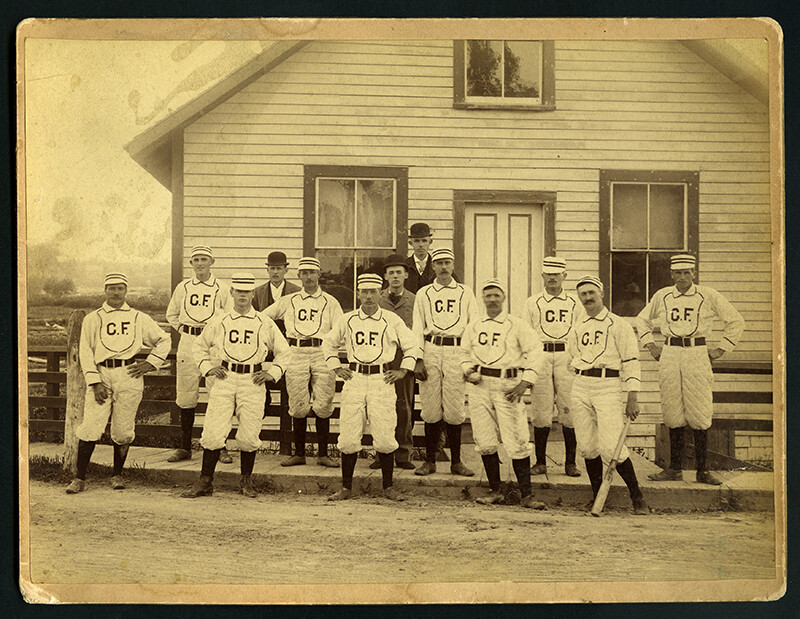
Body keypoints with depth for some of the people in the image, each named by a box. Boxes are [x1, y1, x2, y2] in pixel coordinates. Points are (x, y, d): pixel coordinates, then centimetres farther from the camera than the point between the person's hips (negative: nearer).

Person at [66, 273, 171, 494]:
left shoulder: (139, 318, 13)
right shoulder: (92, 319, 10)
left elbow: (163, 340, 21)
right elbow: (85, 352, 4)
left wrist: (150, 363, 7)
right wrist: (95, 382, -7)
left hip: (129, 376, 1)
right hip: (101, 374, -1)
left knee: (123, 430, 3)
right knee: (90, 428, -8)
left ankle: (117, 475, 20)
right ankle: (79, 479, 0)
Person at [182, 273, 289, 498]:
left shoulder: (265, 323, 6)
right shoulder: (218, 322, 8)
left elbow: (283, 351, 15)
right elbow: (199, 347, 20)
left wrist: (272, 372, 3)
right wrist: (207, 368, 6)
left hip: (253, 382, 0)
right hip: (225, 379, 1)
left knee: (249, 435, 0)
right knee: (213, 432, -5)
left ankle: (246, 481, 18)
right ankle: (205, 482, 4)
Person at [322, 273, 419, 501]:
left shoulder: (392, 321, 5)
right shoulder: (347, 320, 8)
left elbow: (411, 346, 16)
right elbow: (328, 343, 23)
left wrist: (402, 370, 6)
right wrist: (336, 367, 12)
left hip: (382, 380, -1)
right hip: (354, 379, 1)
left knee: (385, 437, -3)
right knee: (348, 436, -1)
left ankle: (388, 487, 10)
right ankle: (346, 487, 11)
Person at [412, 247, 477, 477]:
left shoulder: (465, 293, 12)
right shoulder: (424, 294, 12)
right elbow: (417, 328, 10)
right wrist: (418, 360, -1)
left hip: (456, 351, 0)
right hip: (430, 350, 0)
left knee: (454, 410, -2)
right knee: (431, 408, 0)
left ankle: (456, 461, 7)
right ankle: (430, 460, 9)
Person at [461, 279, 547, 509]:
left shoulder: (516, 325, 3)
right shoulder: (473, 327, 14)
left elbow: (535, 352, 1)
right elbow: (464, 352, 25)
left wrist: (524, 383, -8)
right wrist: (468, 370, 4)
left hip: (508, 385, -3)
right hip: (479, 384, 3)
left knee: (517, 442, -7)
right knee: (484, 442, 3)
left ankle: (526, 495, -2)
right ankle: (495, 492, 14)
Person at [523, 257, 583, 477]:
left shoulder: (574, 304, 13)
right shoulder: (532, 303, 11)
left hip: (567, 357, 0)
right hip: (540, 356, 0)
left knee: (569, 411, -4)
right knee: (541, 413, -2)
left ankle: (570, 463, 4)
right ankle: (540, 462, 7)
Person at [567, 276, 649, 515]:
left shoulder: (618, 325, 2)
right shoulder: (577, 330, 17)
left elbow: (631, 362, -4)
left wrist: (633, 398, -11)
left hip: (608, 387, -5)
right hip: (580, 387, 5)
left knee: (610, 447, -14)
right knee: (587, 447, 2)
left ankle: (638, 497, -1)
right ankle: (597, 497, 15)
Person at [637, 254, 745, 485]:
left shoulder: (708, 296, 0)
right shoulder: (662, 296, 8)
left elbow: (736, 321, 8)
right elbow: (642, 320, 25)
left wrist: (721, 349, 4)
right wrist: (650, 346, 15)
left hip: (697, 355, -2)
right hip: (670, 355, 2)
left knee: (699, 414, -3)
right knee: (673, 413, 4)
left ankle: (702, 470, 5)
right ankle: (674, 468, 11)